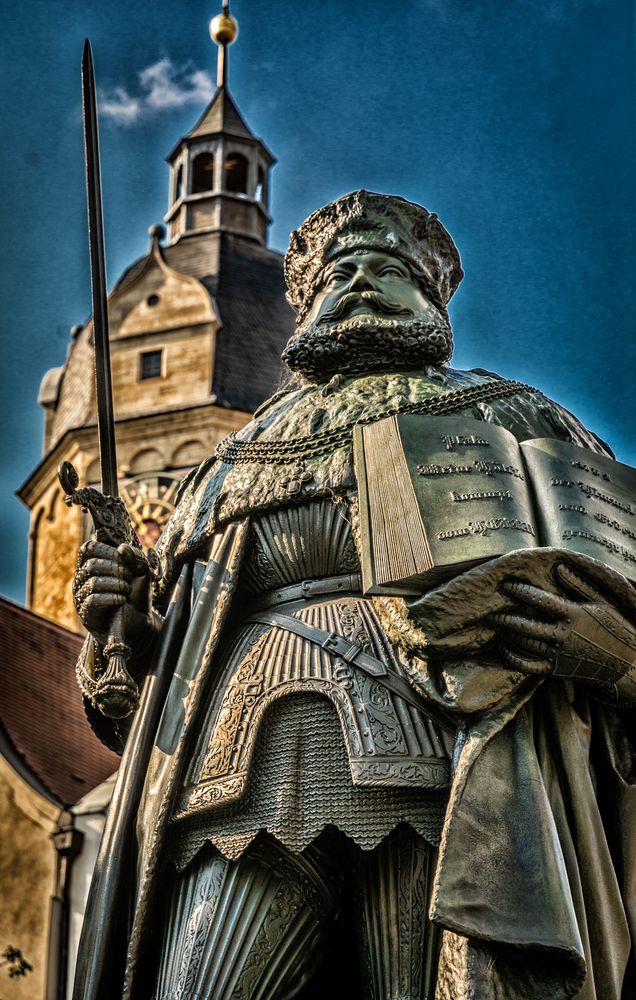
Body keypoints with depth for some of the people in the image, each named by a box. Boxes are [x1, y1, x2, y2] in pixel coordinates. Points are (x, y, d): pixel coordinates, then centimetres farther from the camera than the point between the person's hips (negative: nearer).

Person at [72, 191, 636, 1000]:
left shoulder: (506, 413, 25)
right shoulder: (239, 452, 32)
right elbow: (175, 653, 29)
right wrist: (125, 628, 7)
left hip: (449, 740, -2)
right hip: (258, 761, 2)